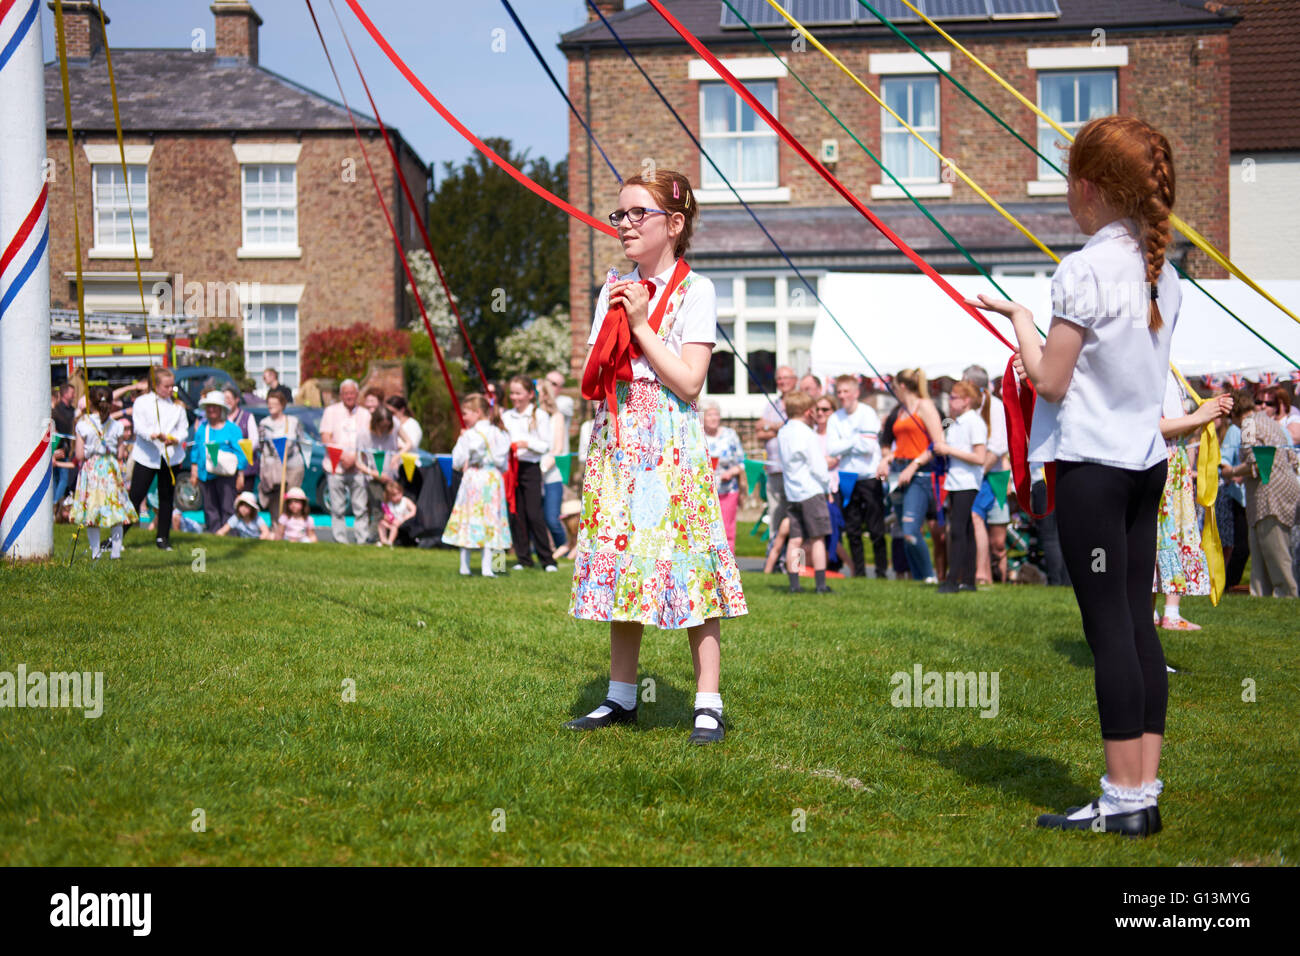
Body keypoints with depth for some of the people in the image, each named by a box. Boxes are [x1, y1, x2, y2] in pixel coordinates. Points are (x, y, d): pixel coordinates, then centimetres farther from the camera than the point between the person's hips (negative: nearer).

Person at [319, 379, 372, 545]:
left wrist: (353, 458, -9)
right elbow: (325, 439, 1)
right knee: (337, 509, -2)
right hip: (335, 468, -1)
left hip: (358, 467, 1)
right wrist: (342, 456, -11)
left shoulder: (365, 414, 13)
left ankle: (362, 540, -2)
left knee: (361, 508, -4)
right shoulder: (331, 412, 9)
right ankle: (340, 540, 2)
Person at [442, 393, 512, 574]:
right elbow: (504, 465, 9)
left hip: (473, 478, -4)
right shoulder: (500, 434, 5)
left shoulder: (470, 435, -11)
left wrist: (460, 440, 3)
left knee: (468, 520, 4)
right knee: (490, 521, 5)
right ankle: (487, 567, 1)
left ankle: (464, 566, 8)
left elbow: (457, 462, -8)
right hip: (494, 478, 4)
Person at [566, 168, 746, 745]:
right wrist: (615, 321, -2)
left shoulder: (695, 290, -4)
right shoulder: (615, 290, 14)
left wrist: (641, 324, -12)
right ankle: (620, 697, 19)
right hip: (617, 443, 6)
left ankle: (708, 704, -1)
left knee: (688, 568, -7)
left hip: (671, 447, -6)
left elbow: (690, 381, -13)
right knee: (621, 564, 9)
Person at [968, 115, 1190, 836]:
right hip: (1146, 459, 8)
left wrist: (1020, 318, 2)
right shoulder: (1161, 270, 10)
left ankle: (1124, 800, 0)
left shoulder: (1084, 271, -15)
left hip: (1091, 464, -8)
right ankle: (1145, 791, 13)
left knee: (1108, 623, -5)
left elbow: (1049, 380, -13)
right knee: (1138, 621, 9)